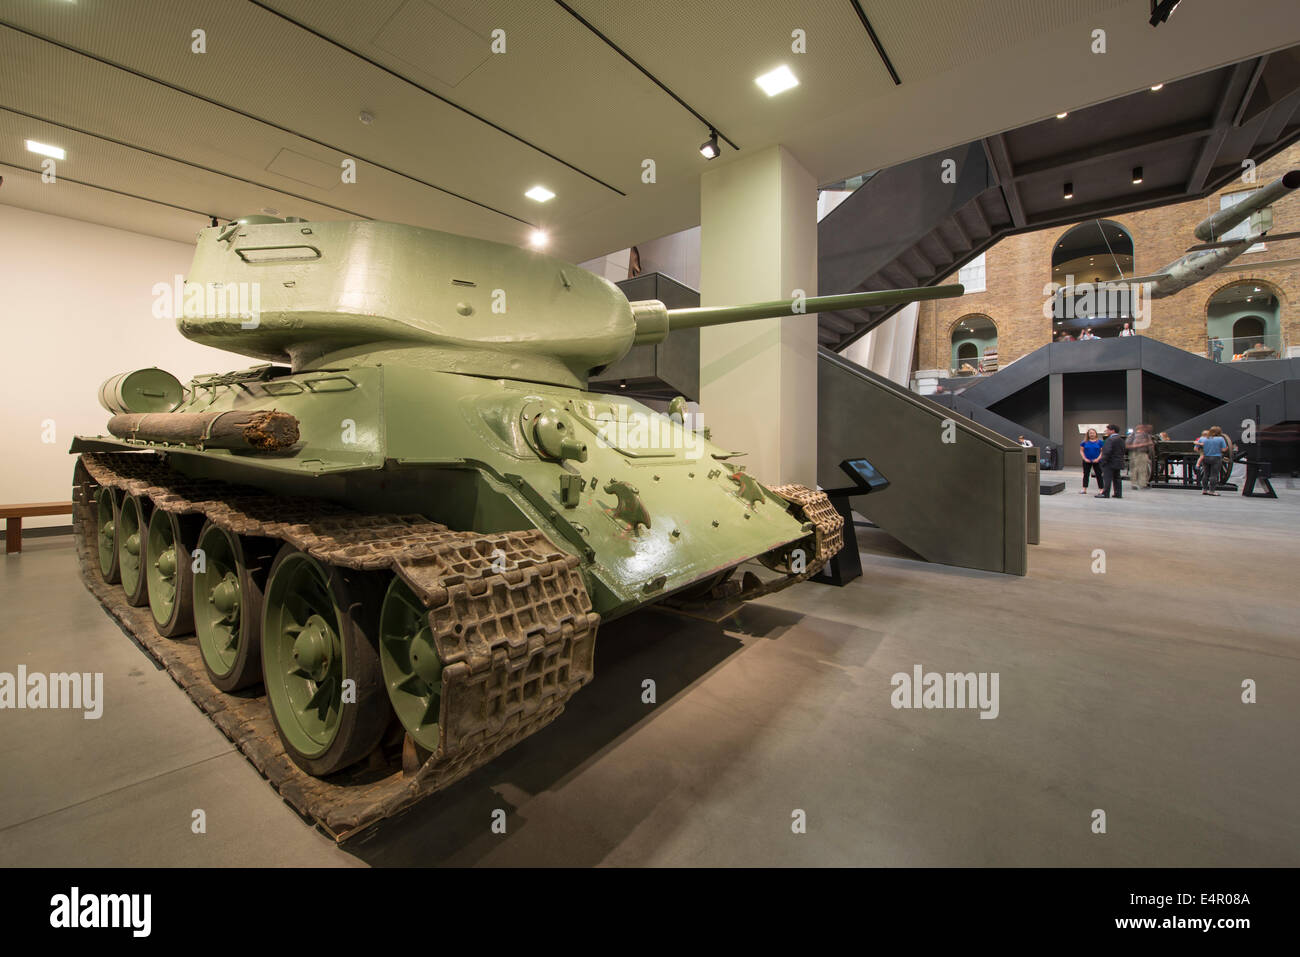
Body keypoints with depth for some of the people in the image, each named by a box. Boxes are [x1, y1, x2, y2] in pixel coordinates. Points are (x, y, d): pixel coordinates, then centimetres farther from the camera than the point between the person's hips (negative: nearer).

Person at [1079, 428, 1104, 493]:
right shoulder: (1085, 442, 4)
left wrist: (1098, 459, -11)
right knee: (1086, 474, 4)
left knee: (1099, 475, 2)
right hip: (1087, 461, 1)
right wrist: (1085, 458, -7)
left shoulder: (1099, 442, 2)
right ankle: (1084, 489, 7)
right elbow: (1081, 451, 5)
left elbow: (1102, 451, 1)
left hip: (1096, 461, -1)